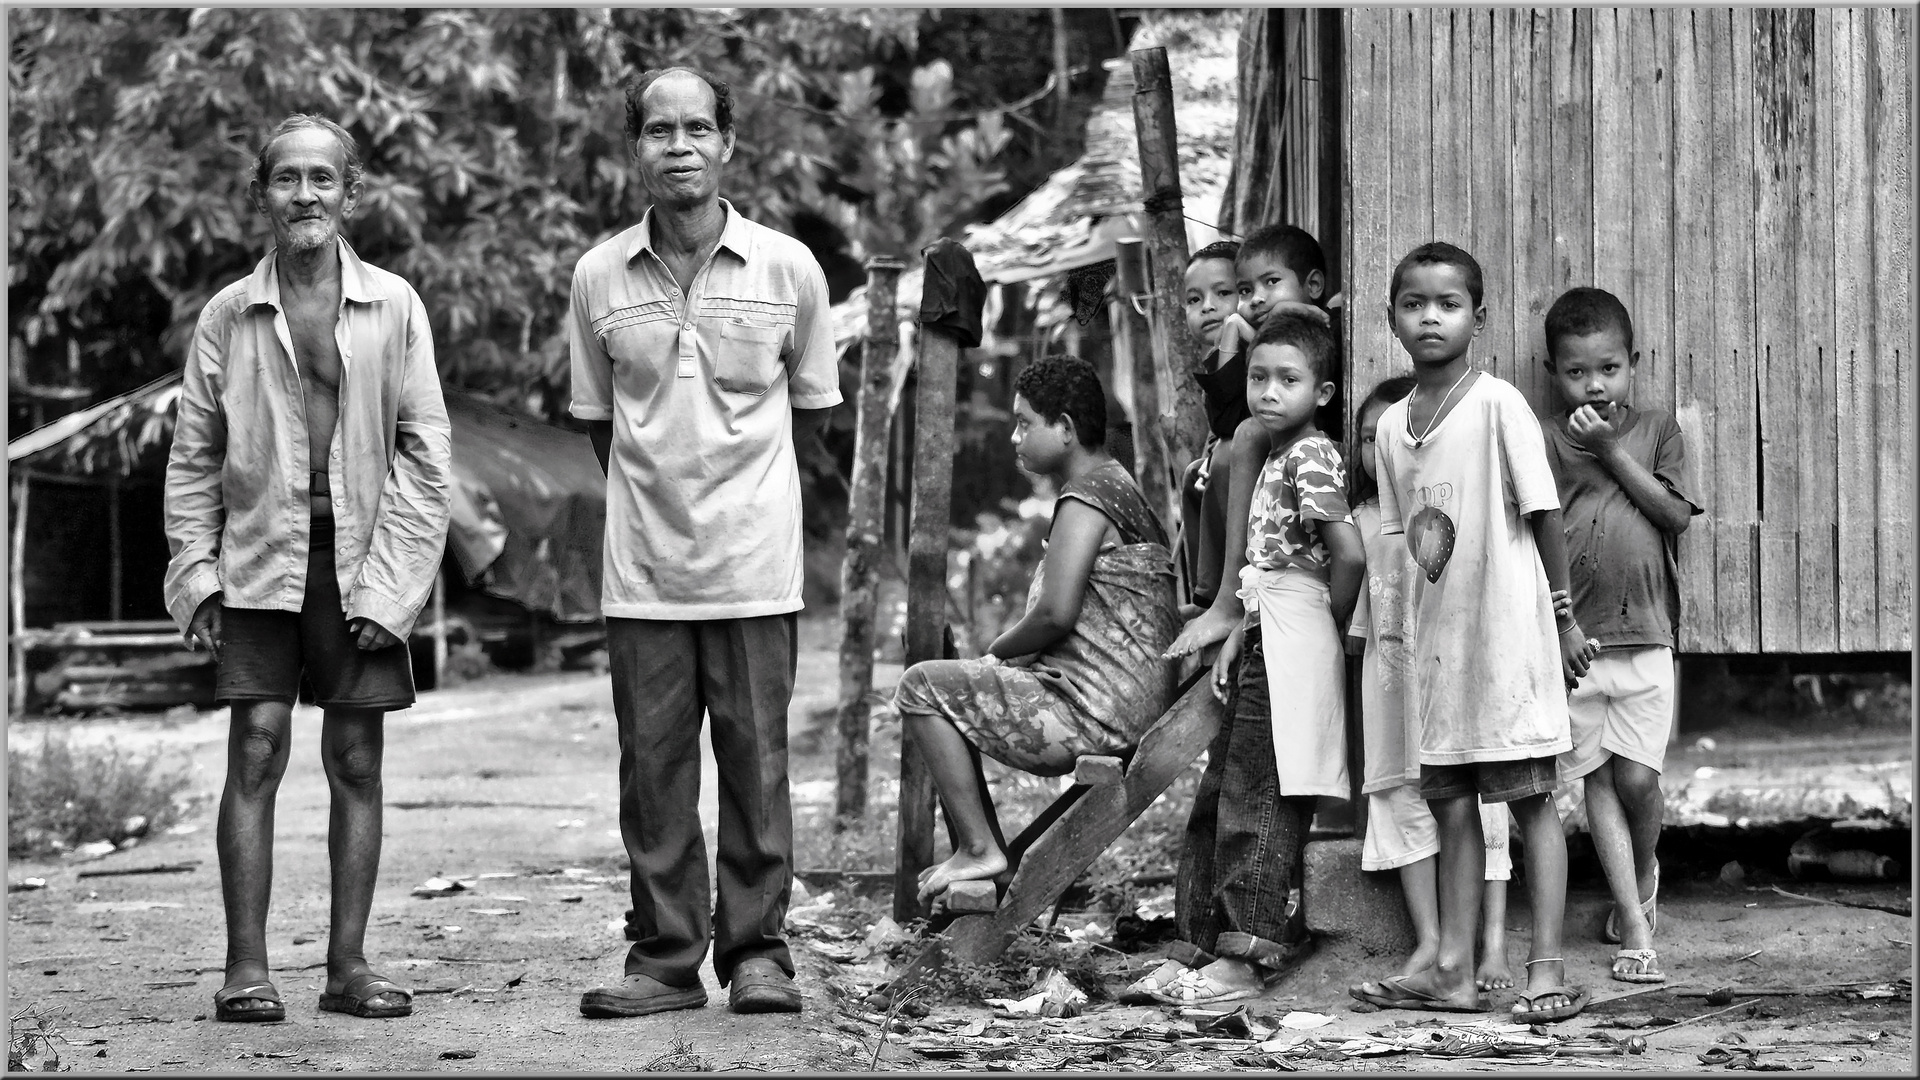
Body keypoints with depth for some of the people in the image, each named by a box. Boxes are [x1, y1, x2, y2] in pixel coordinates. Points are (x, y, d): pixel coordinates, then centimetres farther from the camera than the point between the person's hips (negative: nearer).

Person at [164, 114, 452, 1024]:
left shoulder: (393, 307, 2)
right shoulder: (228, 315, 4)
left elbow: (426, 452, 1)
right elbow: (193, 454, 8)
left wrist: (389, 580, -6)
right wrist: (195, 571, -2)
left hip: (362, 563, 0)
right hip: (260, 560, 0)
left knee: (356, 762, 3)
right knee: (255, 753, -5)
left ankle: (348, 964, 10)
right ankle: (246, 967, -2)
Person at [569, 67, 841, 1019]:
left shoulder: (788, 269, -2)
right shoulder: (599, 277, 1)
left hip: (753, 566, -1)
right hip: (642, 569, 1)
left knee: (755, 763, 1)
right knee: (652, 768, 3)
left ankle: (756, 950, 10)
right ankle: (664, 956, 11)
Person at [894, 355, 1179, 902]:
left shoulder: (1086, 497, -13)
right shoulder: (1119, 485, 20)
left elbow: (1056, 613, -22)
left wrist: (998, 650, -3)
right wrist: (1006, 654, 11)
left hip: (1100, 712, -11)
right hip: (1132, 708, 11)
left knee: (922, 688, -5)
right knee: (955, 692, 24)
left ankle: (979, 848, -5)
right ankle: (986, 857, 22)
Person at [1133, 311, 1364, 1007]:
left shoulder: (1310, 455, -12)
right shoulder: (1278, 460, 18)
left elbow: (1349, 554, -22)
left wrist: (1330, 625, -9)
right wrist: (1240, 636, 13)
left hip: (1292, 639, -10)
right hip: (1264, 640, 10)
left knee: (1257, 802, -8)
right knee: (1218, 795, 12)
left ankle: (1251, 955, -4)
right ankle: (1200, 942, 17)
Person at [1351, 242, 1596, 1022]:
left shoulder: (1498, 405, -9)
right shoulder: (1391, 426, 8)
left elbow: (1543, 513, -7)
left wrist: (1564, 617, -5)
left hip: (1509, 628, -6)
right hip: (1435, 635, 6)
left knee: (1530, 798, -2)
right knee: (1449, 802, 10)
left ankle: (1546, 970, 0)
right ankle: (1453, 968, 15)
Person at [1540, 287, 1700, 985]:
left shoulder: (1657, 431, 8)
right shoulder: (1545, 441, 4)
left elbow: (1676, 515, -4)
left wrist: (1614, 450, -8)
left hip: (1644, 637, 0)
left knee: (1638, 778, -4)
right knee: (1598, 781, 1)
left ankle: (1642, 873, 28)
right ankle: (1635, 926, 6)